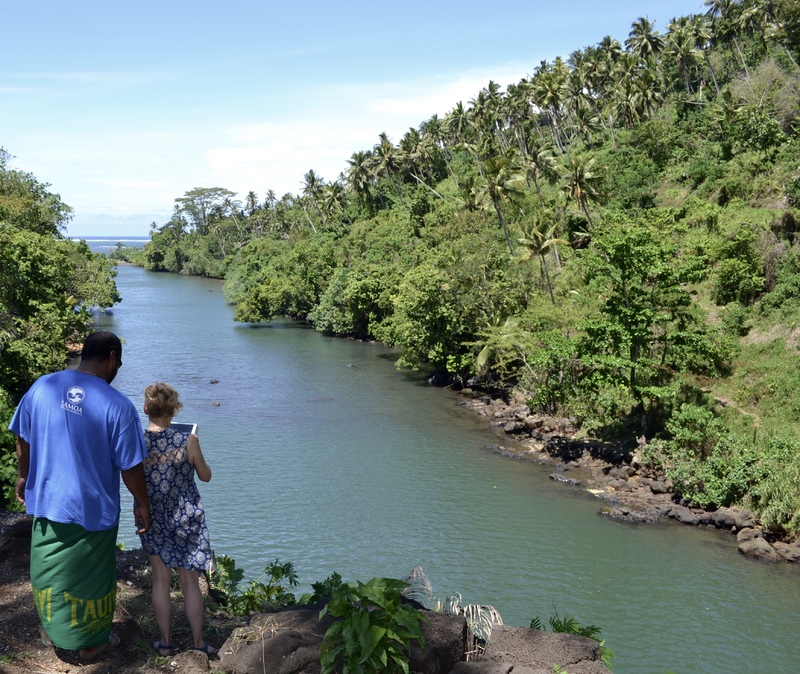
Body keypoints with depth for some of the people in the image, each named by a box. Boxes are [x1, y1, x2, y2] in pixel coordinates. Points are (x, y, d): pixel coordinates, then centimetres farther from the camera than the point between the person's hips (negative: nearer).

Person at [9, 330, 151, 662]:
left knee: (50, 567, 24)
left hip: (47, 501, 4)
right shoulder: (118, 406, -22)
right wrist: (142, 504, -1)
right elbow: (130, 467, -16)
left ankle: (53, 630, 45)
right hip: (93, 509, -4)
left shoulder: (41, 387, -9)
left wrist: (23, 477, 20)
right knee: (90, 576, 16)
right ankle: (91, 642, 34)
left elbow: (23, 441, 3)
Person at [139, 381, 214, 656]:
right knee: (190, 581, 11)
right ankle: (198, 643, 21)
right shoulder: (188, 441, -16)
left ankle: (166, 643, 24)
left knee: (161, 579, 15)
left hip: (152, 519, 1)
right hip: (186, 518, -1)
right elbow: (205, 476, -1)